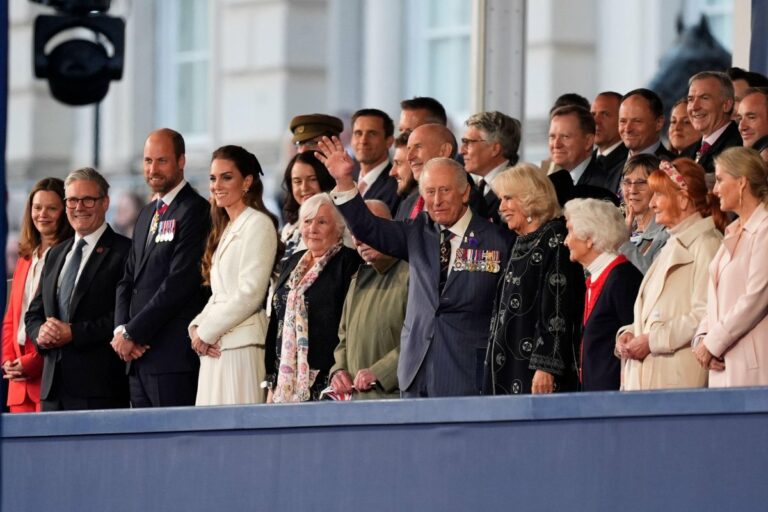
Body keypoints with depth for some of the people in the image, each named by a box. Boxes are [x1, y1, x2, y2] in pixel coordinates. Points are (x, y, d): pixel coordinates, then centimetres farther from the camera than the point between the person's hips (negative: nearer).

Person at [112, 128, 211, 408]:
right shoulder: (147, 214, 21)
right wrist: (121, 330, 1)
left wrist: (132, 333, -12)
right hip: (138, 356, 8)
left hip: (174, 354, -8)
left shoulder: (195, 211, -7)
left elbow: (179, 282, -15)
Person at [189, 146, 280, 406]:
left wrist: (206, 332, -9)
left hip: (241, 345, -8)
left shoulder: (258, 224, -5)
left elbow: (250, 292, -13)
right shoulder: (225, 230, 21)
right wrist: (197, 326, 4)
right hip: (215, 347, 8)